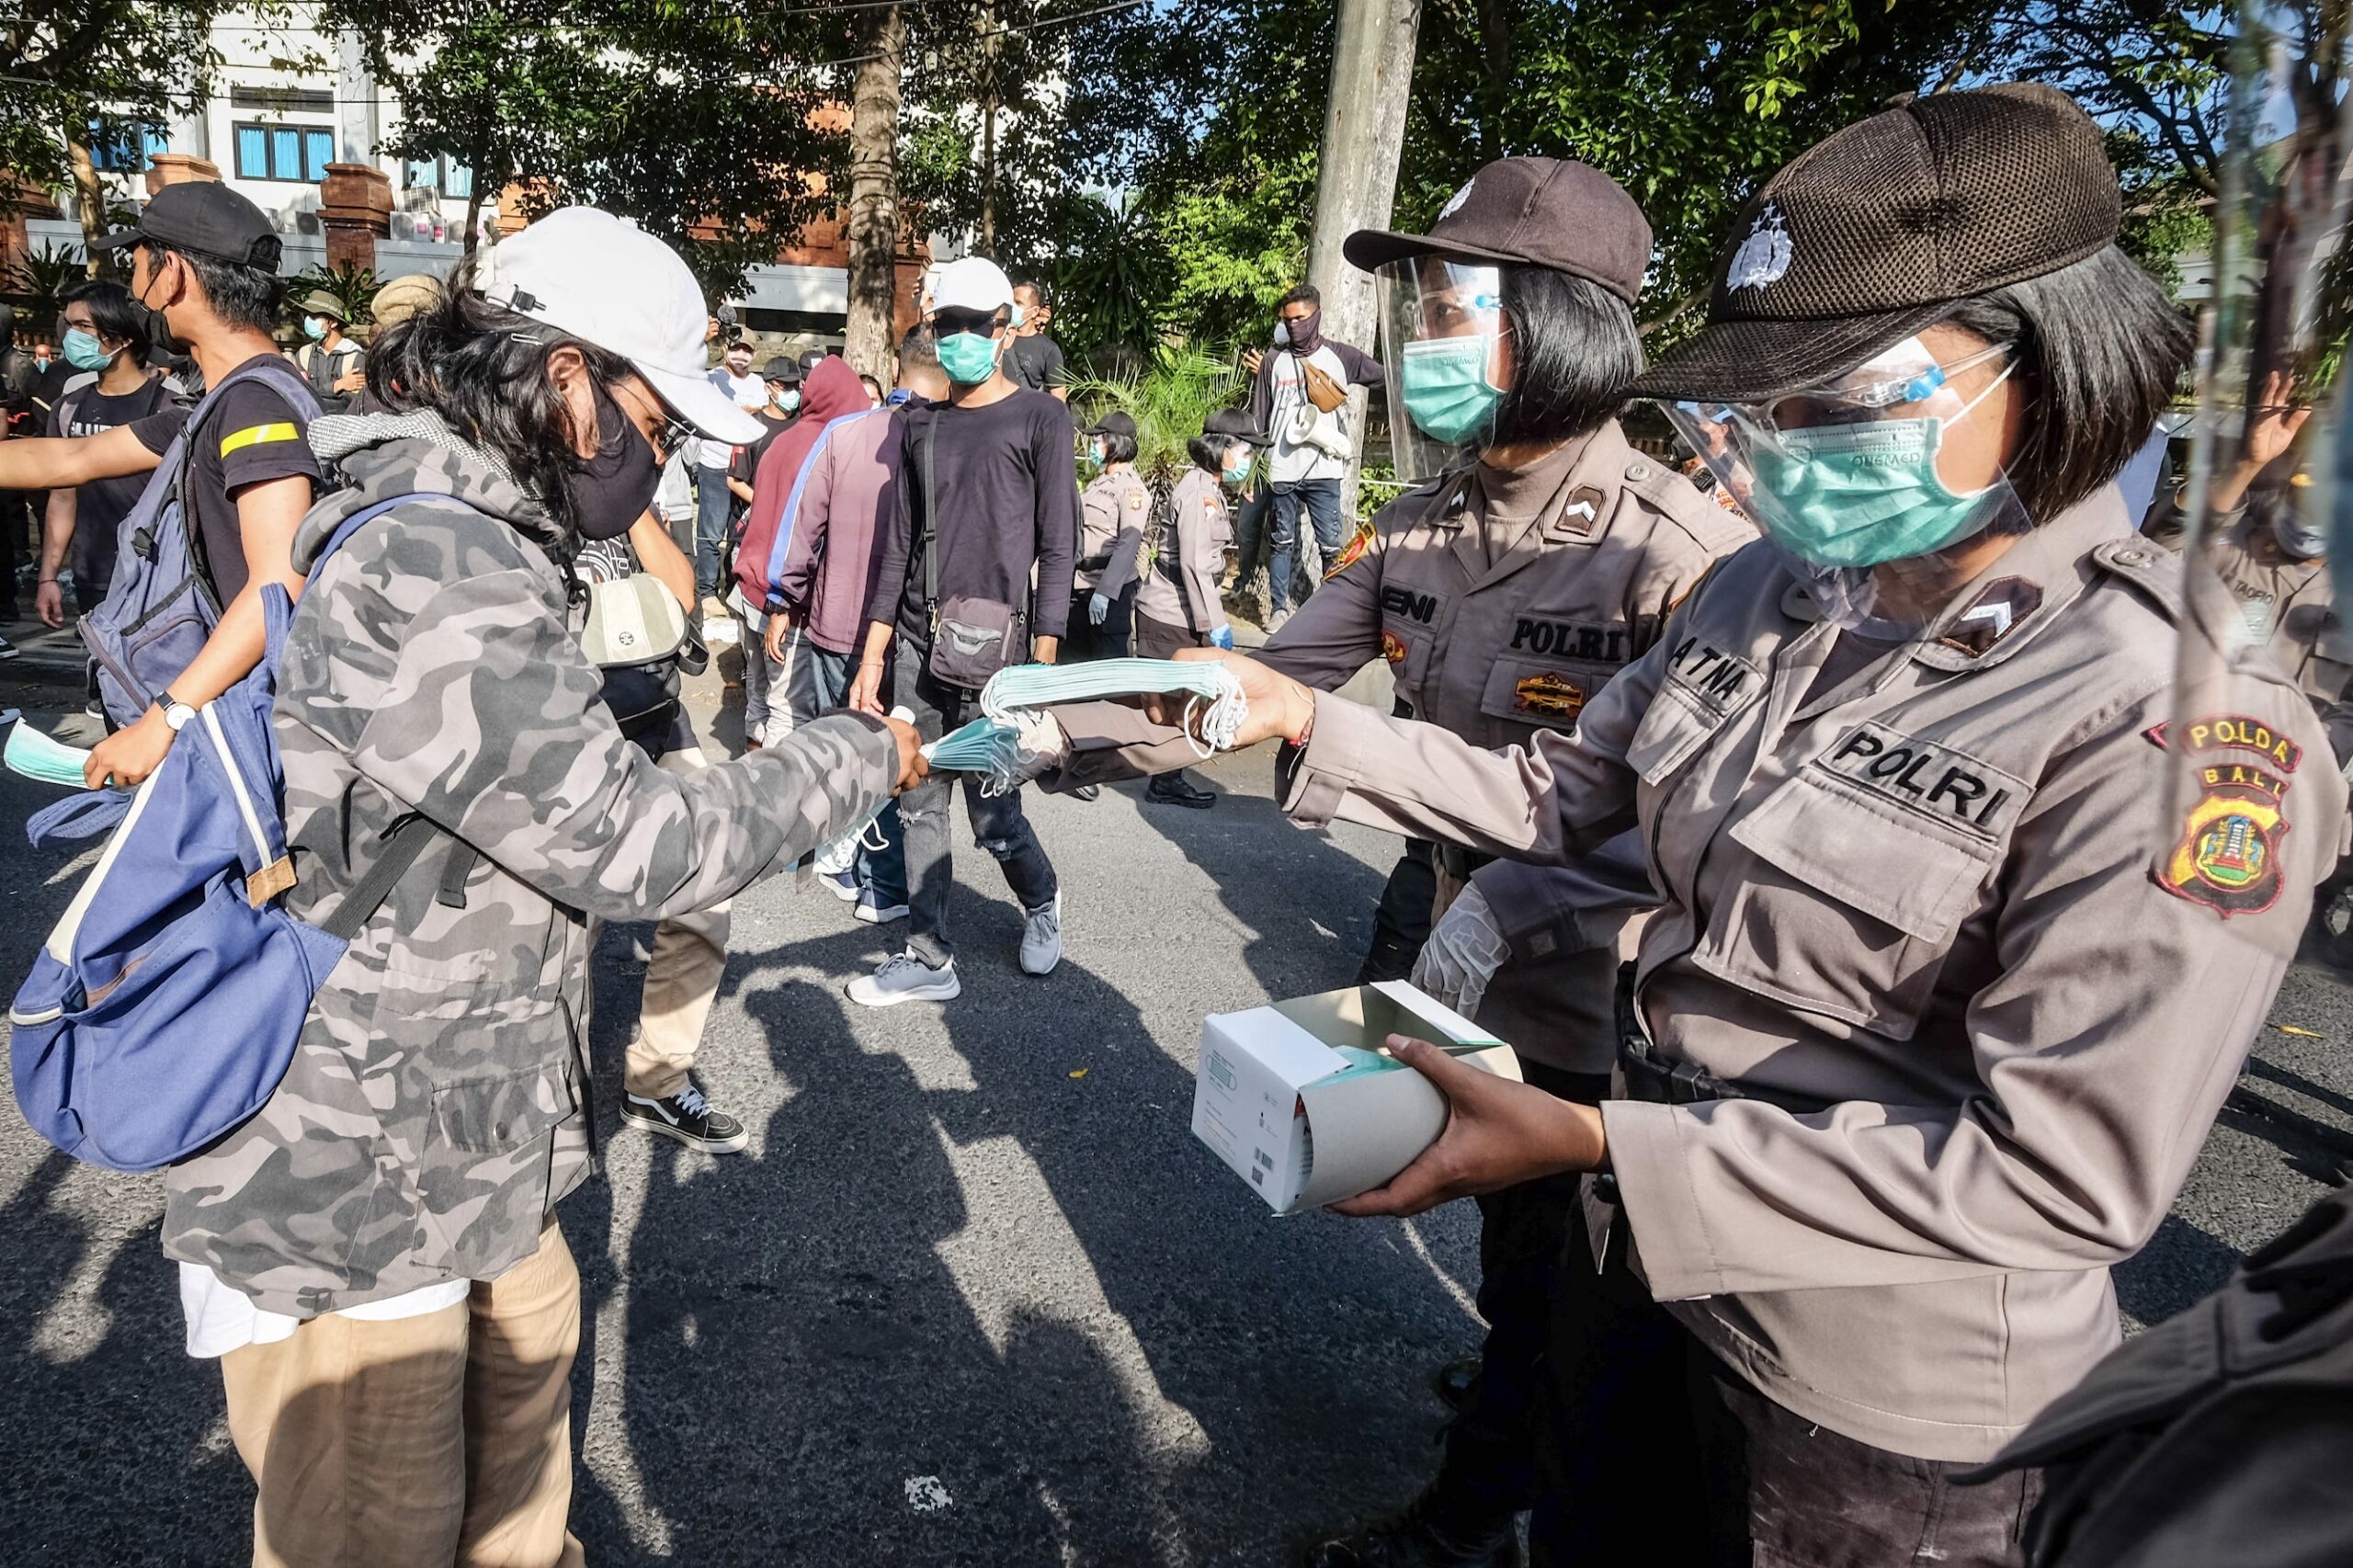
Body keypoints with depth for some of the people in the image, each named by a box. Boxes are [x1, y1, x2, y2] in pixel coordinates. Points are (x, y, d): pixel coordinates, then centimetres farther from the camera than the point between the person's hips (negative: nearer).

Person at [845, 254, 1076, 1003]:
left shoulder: (1040, 418, -1)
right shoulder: (923, 426, 13)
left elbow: (1058, 547, -5)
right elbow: (899, 542, 13)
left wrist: (1042, 662, -12)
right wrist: (873, 653, 7)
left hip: (991, 645, -5)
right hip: (917, 641, 5)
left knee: (992, 812, -1)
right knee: (920, 805, 7)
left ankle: (1042, 902, 30)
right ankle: (929, 959, 18)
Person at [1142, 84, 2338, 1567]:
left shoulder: (2178, 717, -25)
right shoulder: (1766, 593, -3)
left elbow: (2068, 1169, -27)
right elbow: (1564, 793, 7)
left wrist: (1596, 1147, -32)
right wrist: (1307, 720, -1)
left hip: (1882, 1411, -5)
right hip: (1649, 1257, 6)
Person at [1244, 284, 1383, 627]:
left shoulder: (1340, 356, 4)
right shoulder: (1273, 361, 6)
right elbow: (1258, 417, 10)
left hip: (1324, 470, -1)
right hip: (1281, 470, 1)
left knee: (1331, 544, -1)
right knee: (1282, 543, 9)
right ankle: (1279, 608, 17)